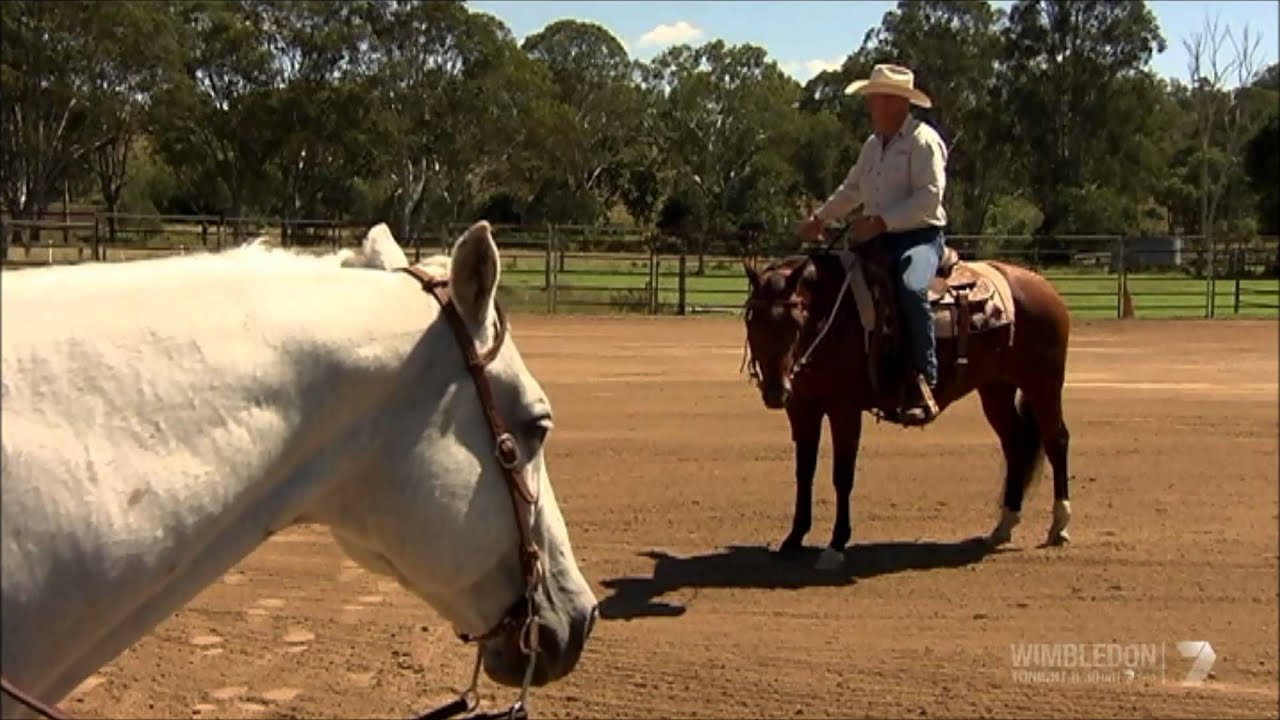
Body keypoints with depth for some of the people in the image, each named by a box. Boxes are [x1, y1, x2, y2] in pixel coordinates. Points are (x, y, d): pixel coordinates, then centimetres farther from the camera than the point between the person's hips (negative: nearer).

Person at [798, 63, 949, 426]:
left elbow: (928, 197, -20)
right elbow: (852, 189, 30)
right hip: (879, 240, 9)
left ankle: (925, 383, -33)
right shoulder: (873, 145, 16)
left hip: (919, 237, -9)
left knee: (912, 288, -36)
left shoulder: (923, 140, -9)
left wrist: (881, 222, -25)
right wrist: (821, 217, 20)